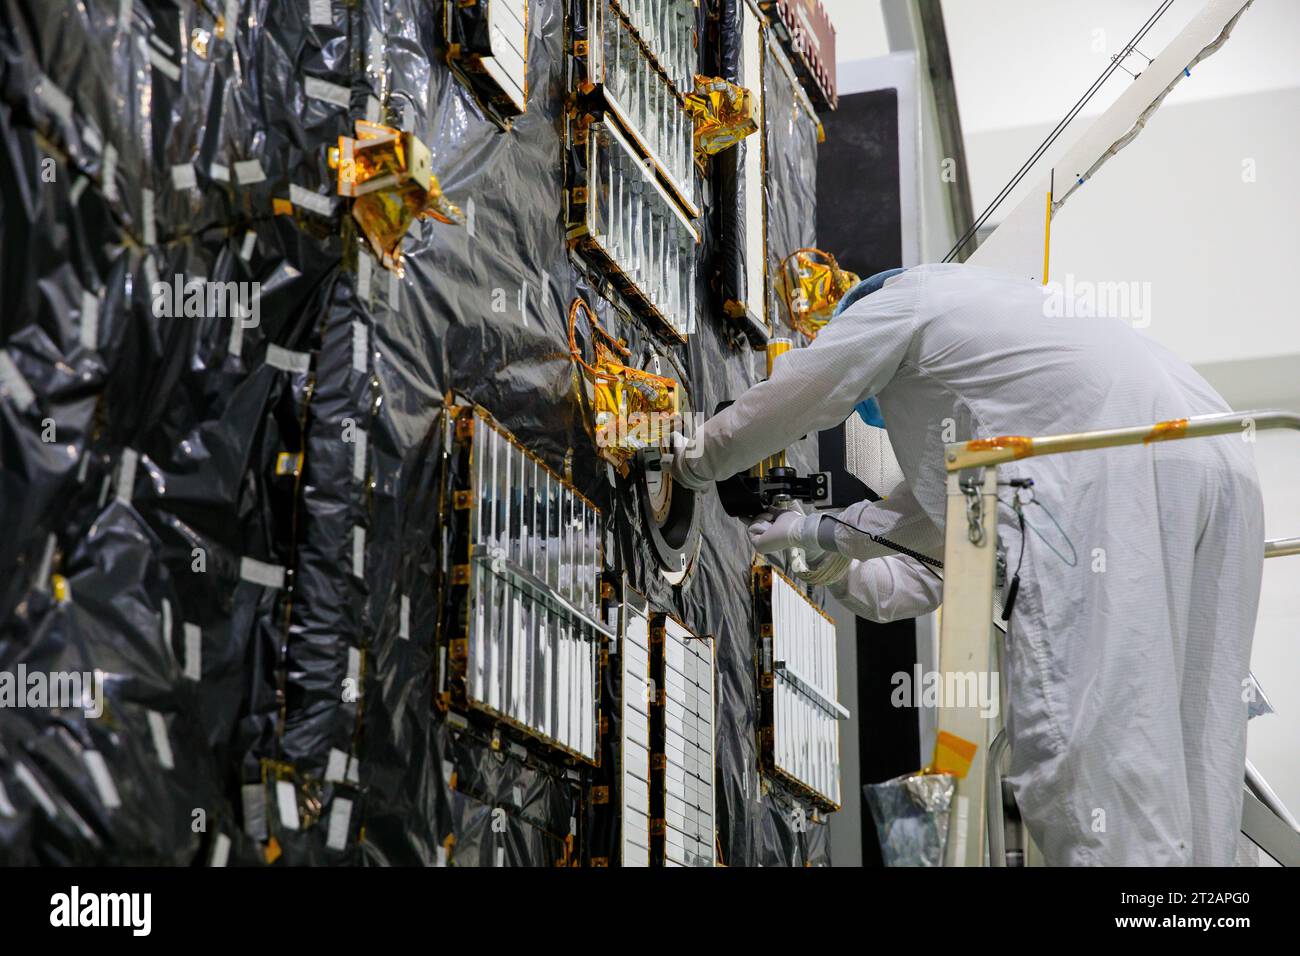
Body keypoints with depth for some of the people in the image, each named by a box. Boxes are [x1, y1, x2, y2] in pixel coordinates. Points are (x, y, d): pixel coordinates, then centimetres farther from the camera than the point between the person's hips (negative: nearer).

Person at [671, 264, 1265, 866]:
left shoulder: (896, 301, 16)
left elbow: (777, 407, 24)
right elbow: (945, 499, 43)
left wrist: (694, 462, 42)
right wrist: (813, 533, 51)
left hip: (1112, 476, -9)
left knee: (1069, 738, -13)